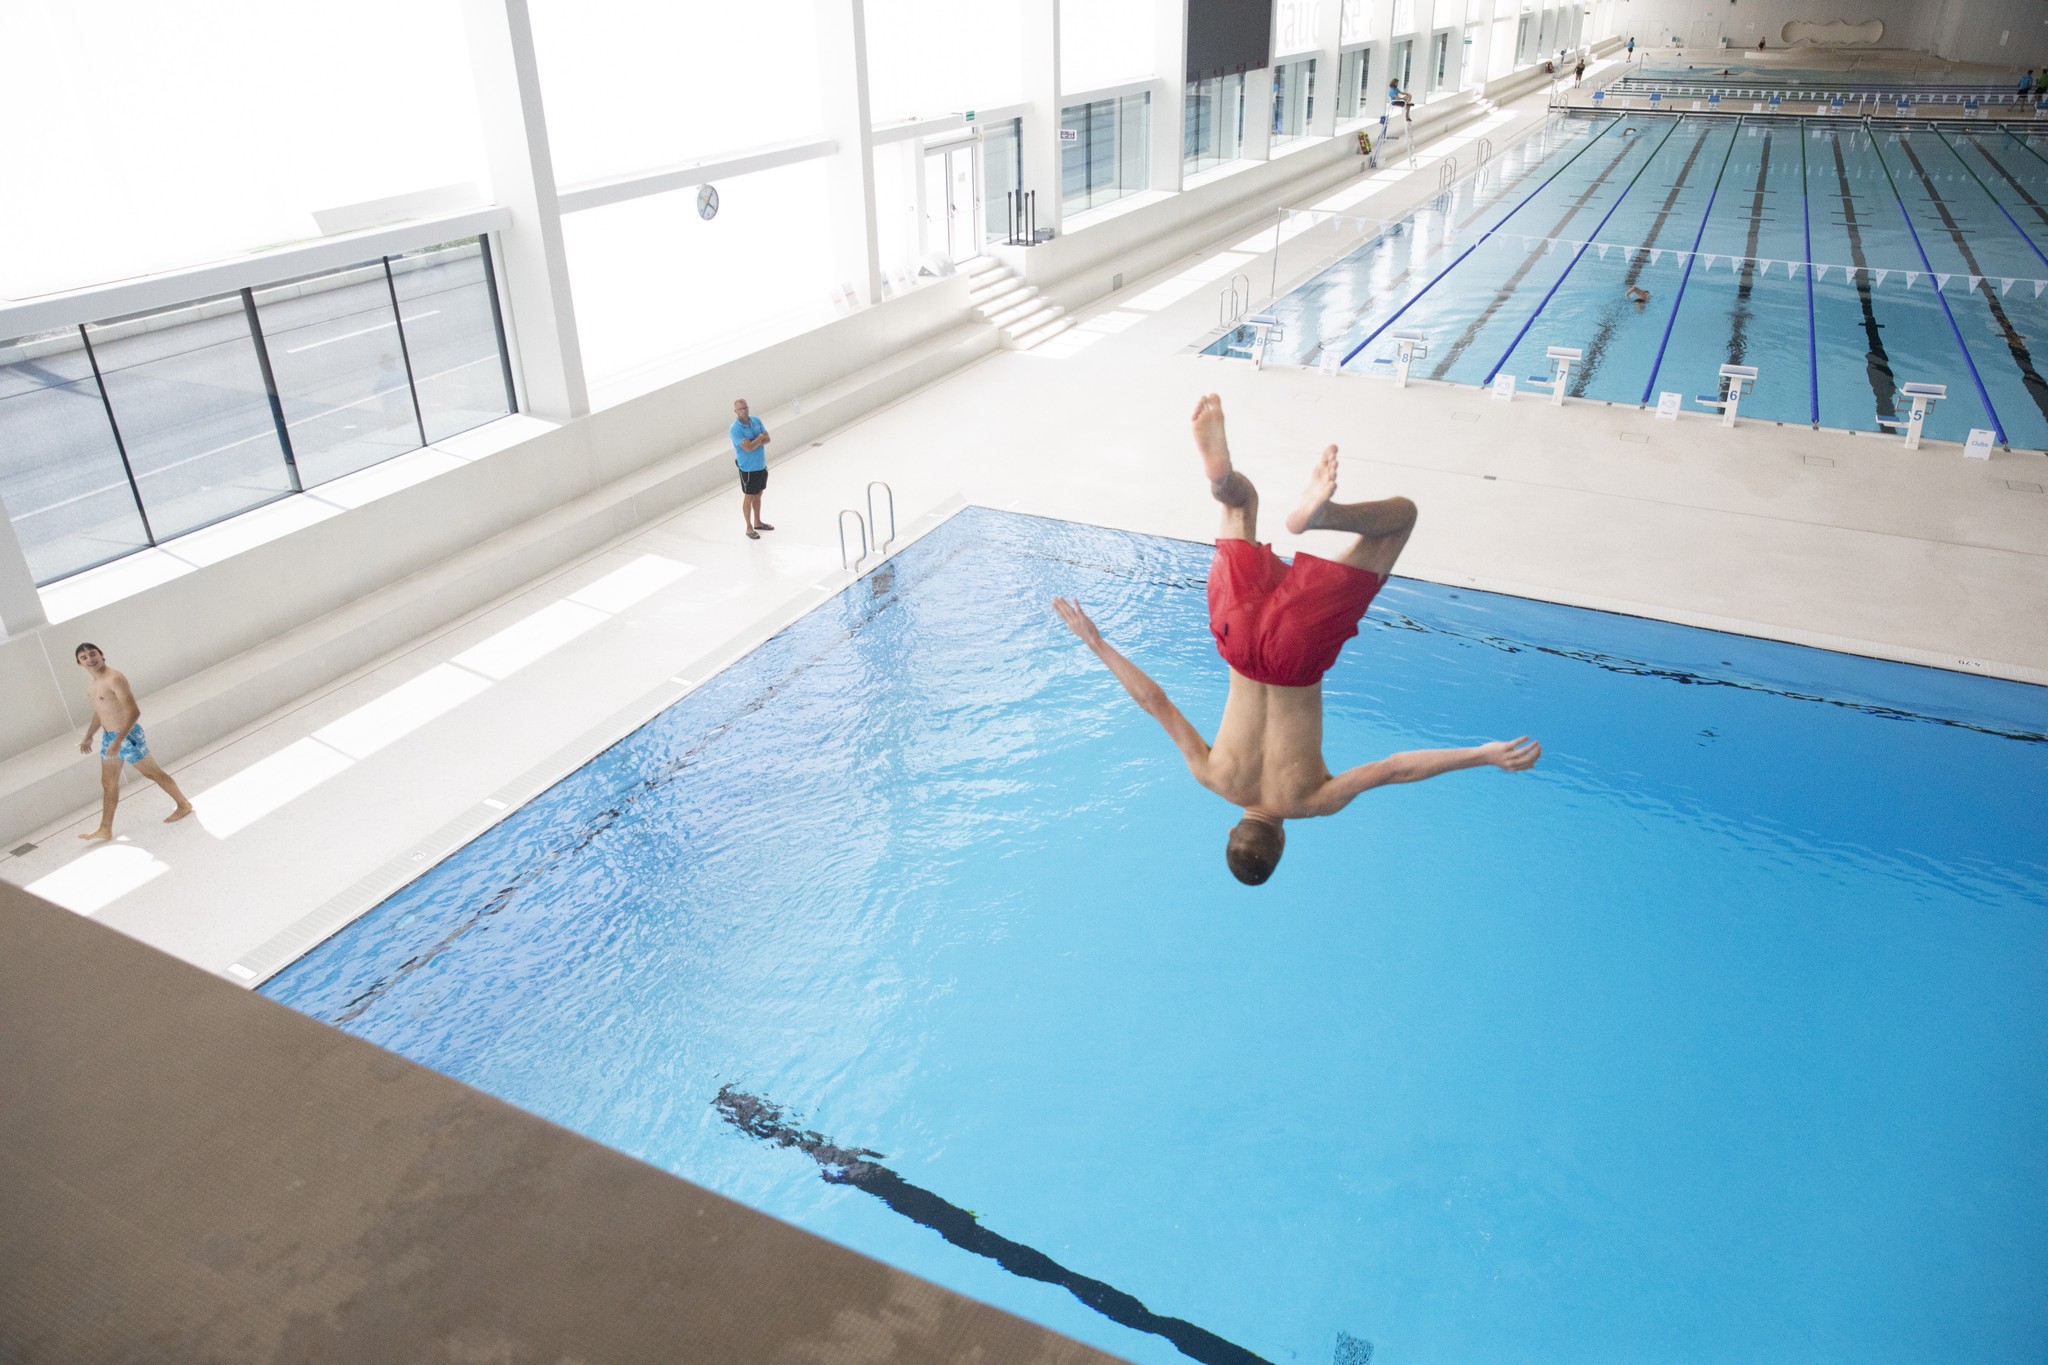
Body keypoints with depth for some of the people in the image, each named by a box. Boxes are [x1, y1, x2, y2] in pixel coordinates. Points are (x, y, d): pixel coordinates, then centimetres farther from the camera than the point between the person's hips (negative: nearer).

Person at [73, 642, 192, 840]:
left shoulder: (115, 678, -23)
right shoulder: (91, 680, 6)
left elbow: (134, 712, -27)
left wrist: (118, 741, -30)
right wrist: (88, 736, 24)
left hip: (128, 735, -9)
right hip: (108, 736, 9)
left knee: (153, 773, 7)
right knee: (108, 783, 13)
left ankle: (184, 805, 24)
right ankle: (105, 829, 21)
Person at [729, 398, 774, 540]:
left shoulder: (756, 420, 0)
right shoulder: (736, 429, -21)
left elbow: (767, 439, -3)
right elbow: (748, 448, -28)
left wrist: (754, 442, -21)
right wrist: (760, 438, -13)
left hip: (761, 465, 7)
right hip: (748, 468, -7)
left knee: (758, 495, 20)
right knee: (749, 497, 4)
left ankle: (757, 522, 36)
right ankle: (749, 528, 16)